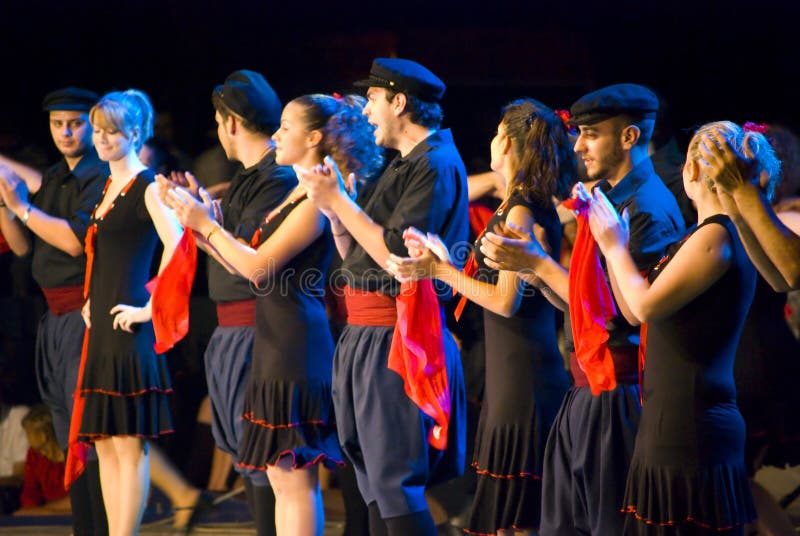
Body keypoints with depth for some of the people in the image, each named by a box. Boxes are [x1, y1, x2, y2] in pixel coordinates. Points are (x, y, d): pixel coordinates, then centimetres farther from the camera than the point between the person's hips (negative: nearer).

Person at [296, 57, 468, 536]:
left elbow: (395, 255, -21)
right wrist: (331, 204, 6)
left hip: (394, 339, -10)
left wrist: (339, 200, -14)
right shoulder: (405, 165, 19)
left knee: (394, 484, -10)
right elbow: (359, 257, 18)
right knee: (374, 482, 13)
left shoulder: (436, 164, -12)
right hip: (366, 335, 10)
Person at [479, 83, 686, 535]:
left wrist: (537, 262, -13)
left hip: (619, 394, -9)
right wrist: (528, 265, 1)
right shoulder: (606, 197, 15)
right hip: (586, 391, 9)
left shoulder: (650, 209, -14)